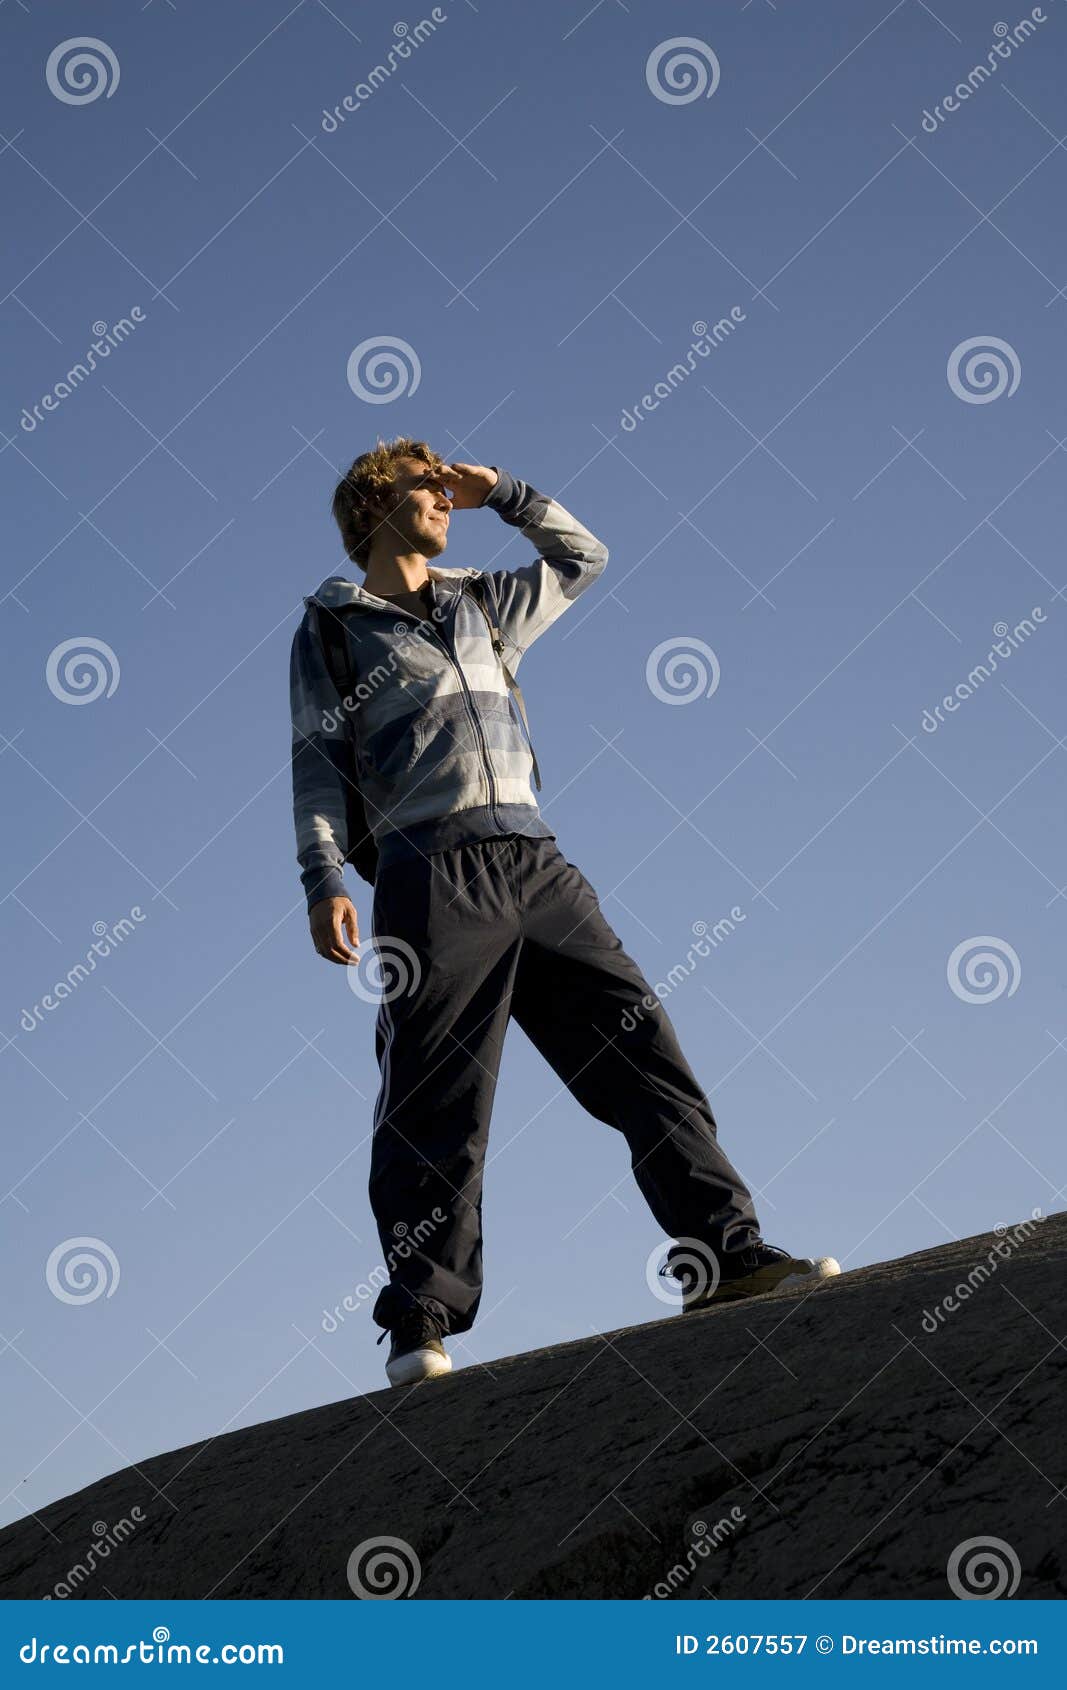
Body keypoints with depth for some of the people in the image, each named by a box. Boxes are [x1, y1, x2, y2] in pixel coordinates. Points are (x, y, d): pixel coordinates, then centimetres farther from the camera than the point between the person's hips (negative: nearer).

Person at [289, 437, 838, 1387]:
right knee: (436, 1101, -11)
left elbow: (583, 558, 39)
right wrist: (325, 881, -8)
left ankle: (727, 1253, -6)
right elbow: (318, 763, 6)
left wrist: (500, 492, 27)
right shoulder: (332, 629, 14)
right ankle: (422, 1325, -10)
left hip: (535, 862, 5)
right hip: (434, 871, -5)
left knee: (639, 1047, -5)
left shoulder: (481, 606, 28)